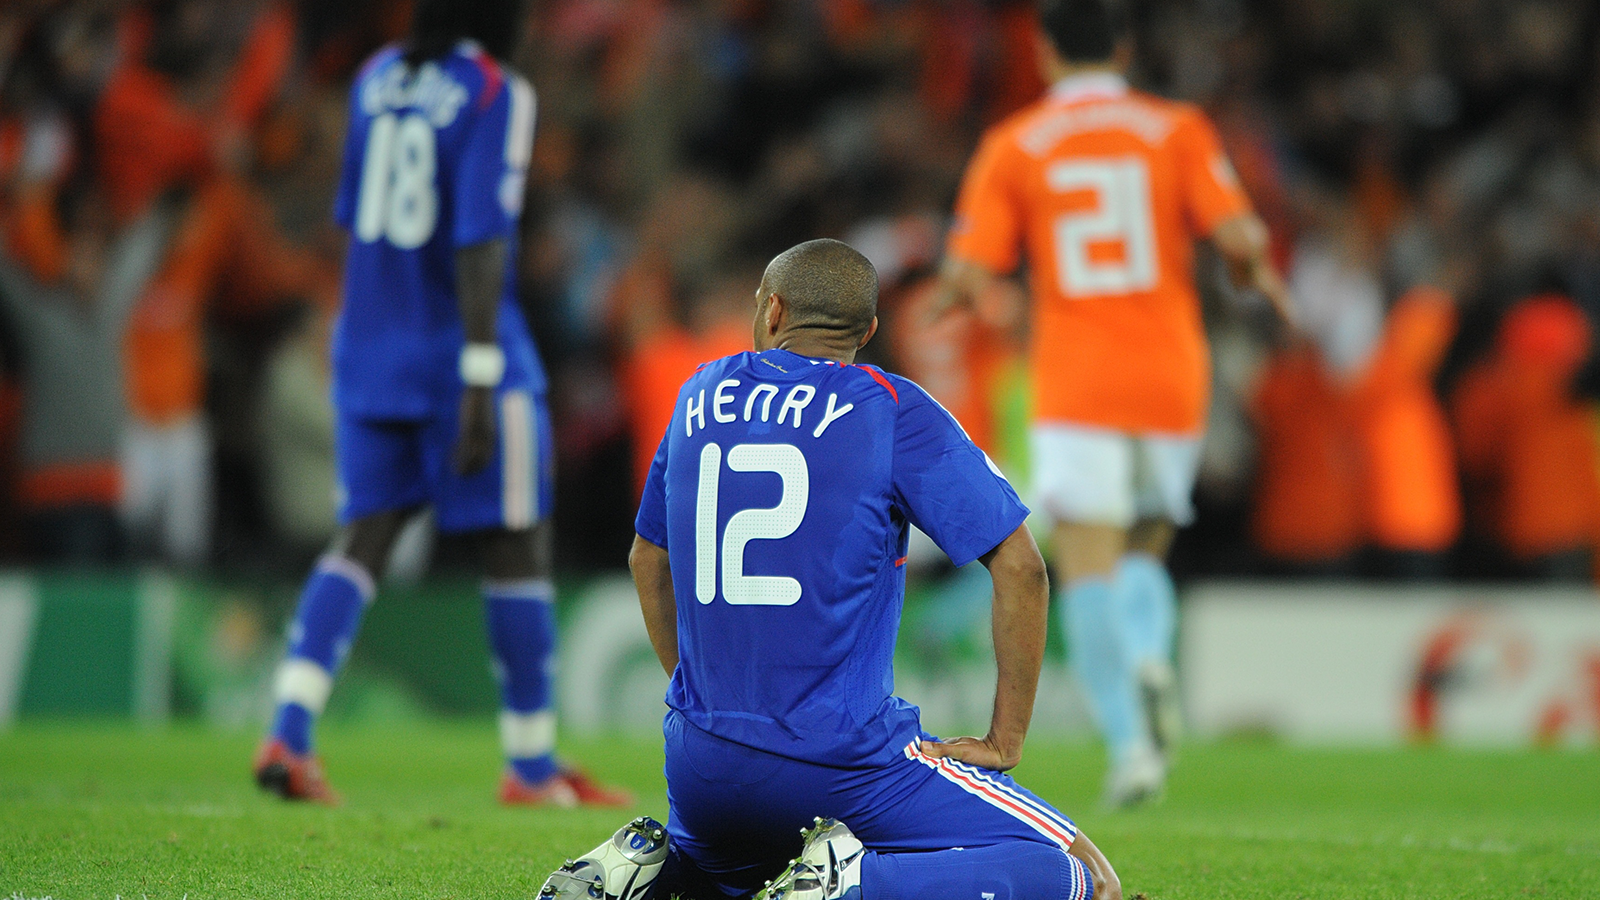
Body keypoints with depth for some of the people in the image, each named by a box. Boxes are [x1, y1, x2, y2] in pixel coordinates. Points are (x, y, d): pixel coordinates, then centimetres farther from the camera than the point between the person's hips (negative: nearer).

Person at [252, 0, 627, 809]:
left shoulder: (377, 78, 7)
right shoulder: (496, 95, -14)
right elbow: (479, 241, -19)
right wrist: (481, 382, -20)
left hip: (369, 344, 6)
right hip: (461, 352, -6)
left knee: (364, 536, 7)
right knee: (516, 545, 6)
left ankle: (288, 735, -10)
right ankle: (531, 764, 13)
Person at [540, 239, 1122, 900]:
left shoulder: (700, 398, 11)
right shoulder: (894, 411, -4)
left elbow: (648, 561, 24)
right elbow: (1020, 568, -8)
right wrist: (1005, 743, -1)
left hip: (699, 769, 6)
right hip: (843, 761, -6)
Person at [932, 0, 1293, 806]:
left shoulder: (1011, 148, 3)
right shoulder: (1177, 129, 4)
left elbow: (967, 272, -2)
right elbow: (1238, 233, -8)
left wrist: (949, 296, 21)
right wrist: (1259, 276, 14)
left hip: (1073, 390, -2)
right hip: (1170, 379, 2)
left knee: (1088, 568, -4)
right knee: (1144, 550, 19)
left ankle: (1130, 740, -23)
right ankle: (1150, 658, -13)